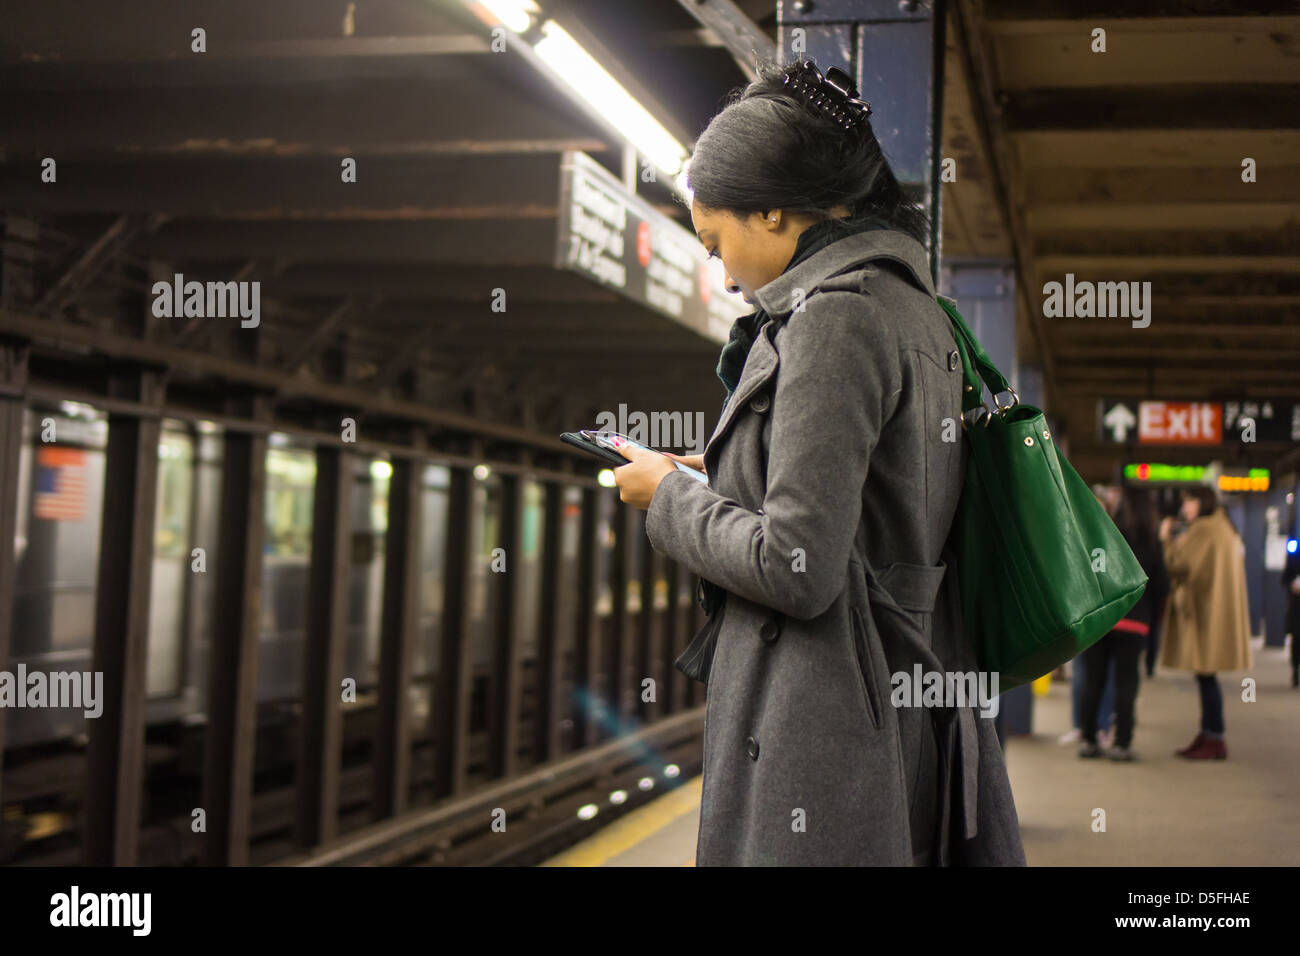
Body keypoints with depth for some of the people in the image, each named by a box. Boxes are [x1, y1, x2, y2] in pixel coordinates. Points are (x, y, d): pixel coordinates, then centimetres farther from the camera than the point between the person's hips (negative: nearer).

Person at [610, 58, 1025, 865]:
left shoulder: (834, 313, -15)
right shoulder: (913, 305, 14)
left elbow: (797, 569, -21)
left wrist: (671, 496, -5)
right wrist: (717, 478, 15)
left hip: (817, 730, -9)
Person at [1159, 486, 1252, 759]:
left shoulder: (1202, 530, -13)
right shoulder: (1224, 529, 19)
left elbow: (1178, 565, -17)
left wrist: (1167, 539, -3)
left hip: (1204, 612, -10)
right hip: (1218, 612, 10)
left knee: (1205, 675, -8)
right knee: (1205, 676, 12)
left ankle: (1215, 740, -7)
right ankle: (1208, 735, 15)